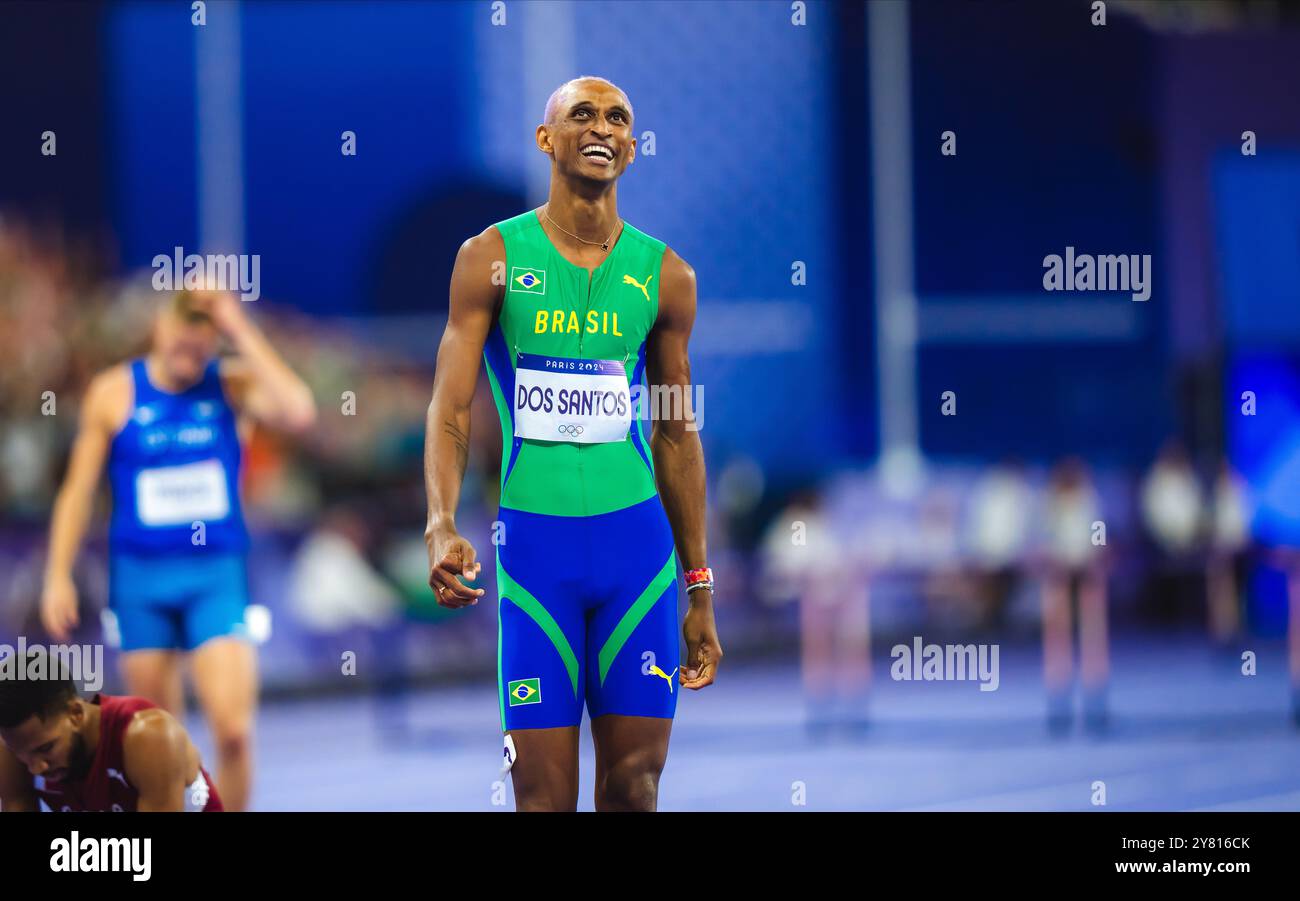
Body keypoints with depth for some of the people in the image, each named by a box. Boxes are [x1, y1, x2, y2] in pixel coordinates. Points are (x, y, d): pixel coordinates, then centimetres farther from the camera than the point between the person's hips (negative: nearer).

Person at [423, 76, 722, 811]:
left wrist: (700, 593, 14)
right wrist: (442, 527, -21)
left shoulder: (665, 275, 8)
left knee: (635, 785, 0)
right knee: (544, 793, -4)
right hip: (533, 538, -2)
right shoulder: (493, 257, 1)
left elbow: (678, 434, 14)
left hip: (636, 537, 2)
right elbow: (451, 408, -3)